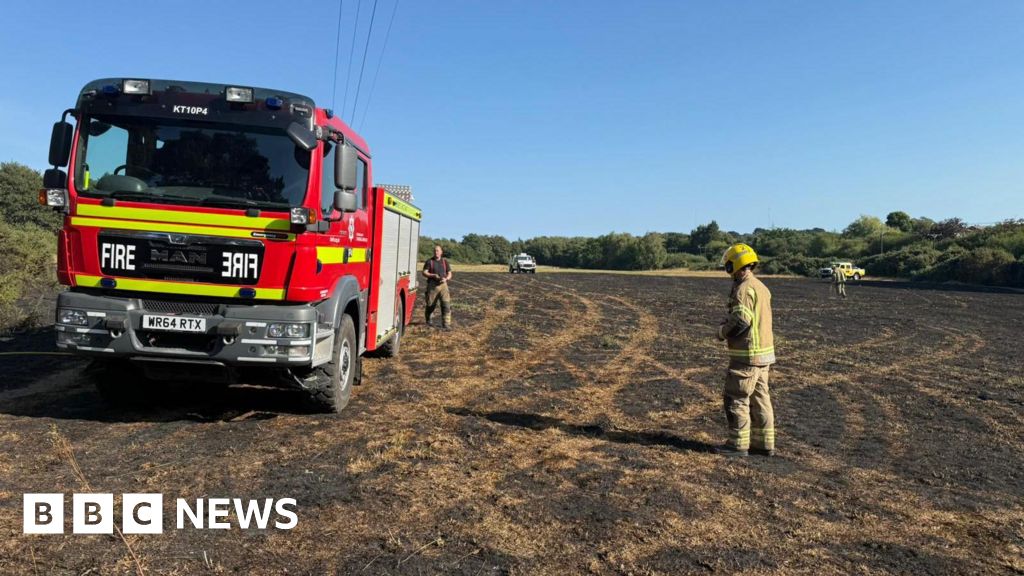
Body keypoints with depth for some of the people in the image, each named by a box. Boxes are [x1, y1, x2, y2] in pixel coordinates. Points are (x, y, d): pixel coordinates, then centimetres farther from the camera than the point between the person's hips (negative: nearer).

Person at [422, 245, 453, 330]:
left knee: (446, 304, -12)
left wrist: (446, 278, -11)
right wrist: (434, 275, -20)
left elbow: (449, 274, 11)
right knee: (431, 305, 8)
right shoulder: (429, 261, 3)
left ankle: (446, 324, -12)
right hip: (432, 285, -1)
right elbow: (424, 273, -5)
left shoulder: (445, 261, 11)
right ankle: (428, 320, 34)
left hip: (443, 285, 1)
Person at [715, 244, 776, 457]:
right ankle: (765, 443, 20)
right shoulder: (761, 287, 14)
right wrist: (728, 321, 10)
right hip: (764, 353, 9)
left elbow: (741, 321, -24)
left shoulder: (744, 289, -17)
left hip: (747, 355, -9)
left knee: (736, 399, 0)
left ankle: (738, 444, 5)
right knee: (760, 398, 14)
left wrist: (722, 331, -7)